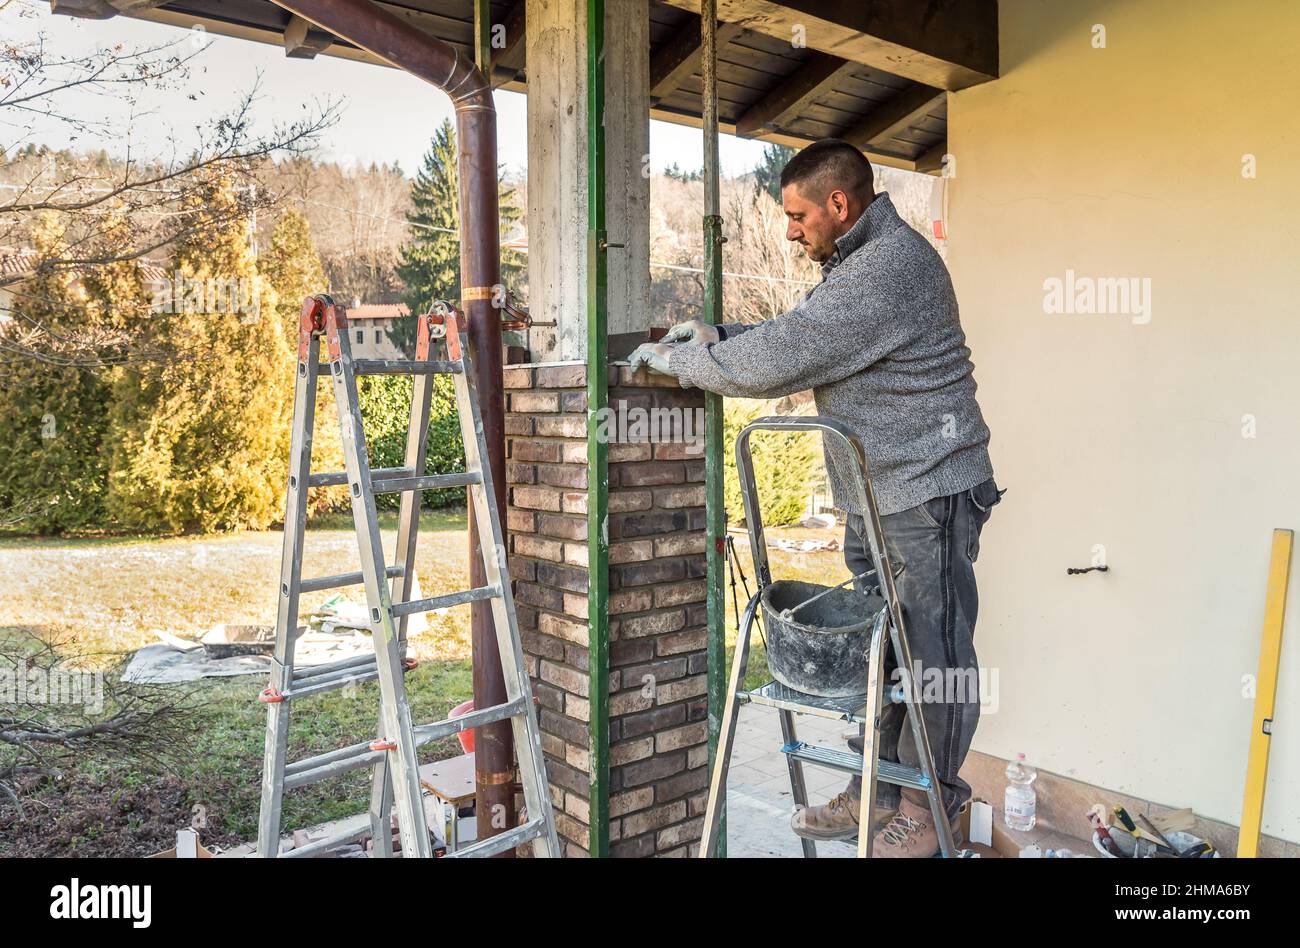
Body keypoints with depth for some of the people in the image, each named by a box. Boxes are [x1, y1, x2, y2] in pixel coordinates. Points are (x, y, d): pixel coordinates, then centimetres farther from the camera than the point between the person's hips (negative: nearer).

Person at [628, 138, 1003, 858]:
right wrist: (716, 335, 7)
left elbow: (781, 362, -22)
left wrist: (679, 359, -9)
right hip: (875, 498, 10)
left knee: (932, 651, 1)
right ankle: (875, 791, 26)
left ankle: (927, 807, 14)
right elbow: (795, 340, 22)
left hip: (926, 493, -10)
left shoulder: (890, 266, -19)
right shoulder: (854, 262, 16)